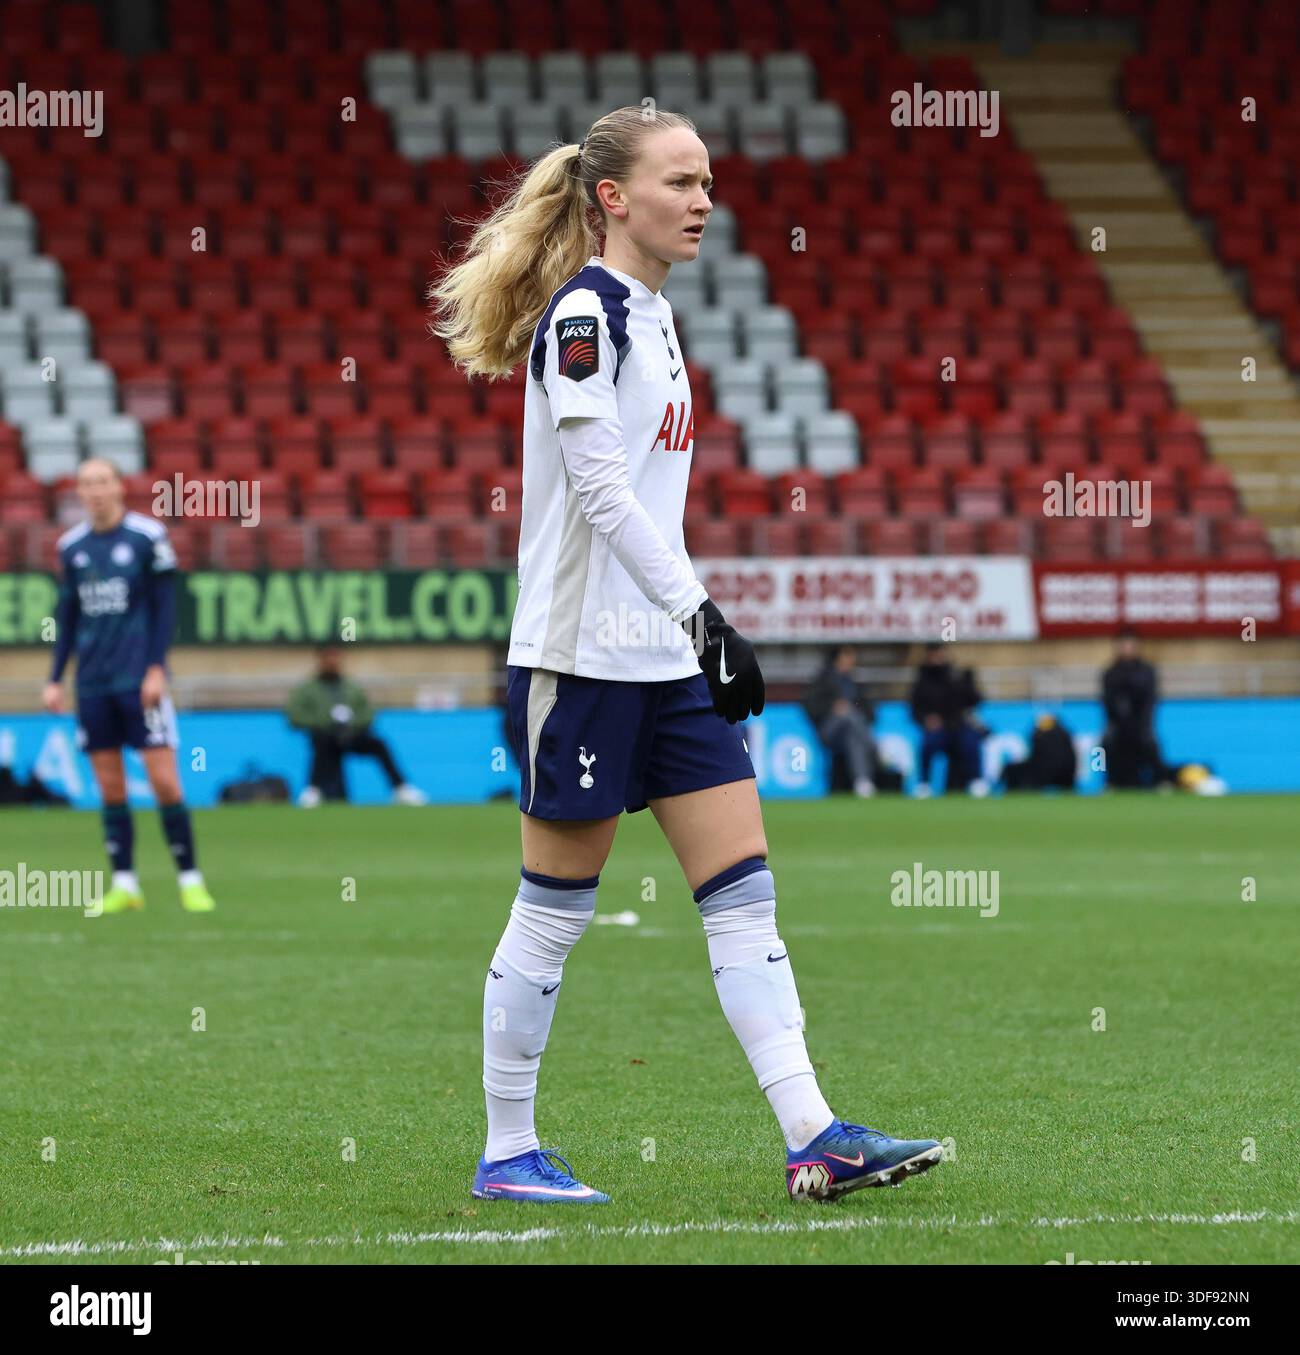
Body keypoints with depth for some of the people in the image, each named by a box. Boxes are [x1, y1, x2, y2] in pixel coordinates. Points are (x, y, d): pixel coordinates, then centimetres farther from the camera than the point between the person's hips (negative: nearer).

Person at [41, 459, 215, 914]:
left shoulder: (148, 536, -3)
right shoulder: (71, 546, 10)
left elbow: (165, 607, -3)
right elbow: (67, 616, 16)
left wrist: (156, 670, -10)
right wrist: (55, 679, 12)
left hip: (139, 680, -4)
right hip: (93, 684, 4)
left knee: (164, 780, -7)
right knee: (109, 787, 3)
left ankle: (190, 880, 1)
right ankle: (124, 884, 8)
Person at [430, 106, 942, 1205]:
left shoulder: (649, 311, 15)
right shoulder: (583, 311, -12)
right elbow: (603, 489, -21)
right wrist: (701, 611, -25)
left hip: (668, 659, 9)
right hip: (585, 652, -9)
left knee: (745, 893, 1)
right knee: (554, 910, 0)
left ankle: (814, 1140, -3)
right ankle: (507, 1155, 10)